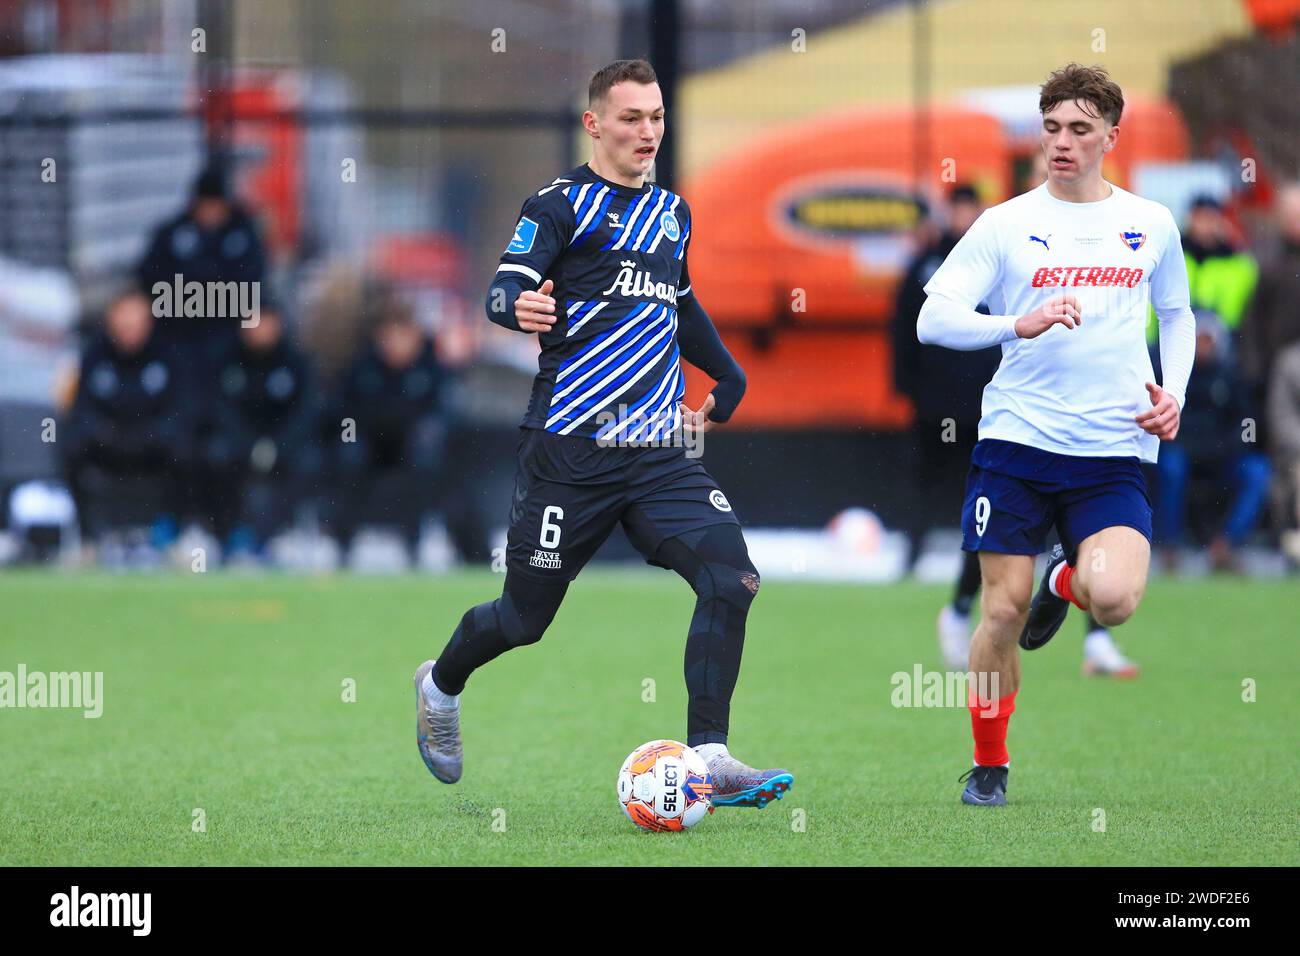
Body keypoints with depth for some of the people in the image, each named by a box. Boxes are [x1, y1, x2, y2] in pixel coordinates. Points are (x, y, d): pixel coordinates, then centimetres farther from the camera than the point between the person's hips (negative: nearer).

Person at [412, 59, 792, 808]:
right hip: (571, 452, -5)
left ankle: (710, 759, -16)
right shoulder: (562, 203, -4)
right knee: (527, 617, 7)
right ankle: (441, 686, 39)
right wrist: (520, 306, -39)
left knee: (732, 577, -17)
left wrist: (728, 379, 28)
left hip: (659, 452, 5)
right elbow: (506, 288, -17)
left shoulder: (672, 212, 16)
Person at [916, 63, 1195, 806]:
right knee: (1002, 609, -2)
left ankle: (1067, 582, 17)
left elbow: (1178, 315, 25)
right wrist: (1019, 325, -22)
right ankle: (989, 766, 17)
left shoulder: (1150, 225, 8)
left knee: (1114, 600, -21)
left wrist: (1173, 393, 8)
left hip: (1113, 454, 1)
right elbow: (934, 318, -7)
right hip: (1016, 441, -1)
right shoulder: (1007, 224, 0)